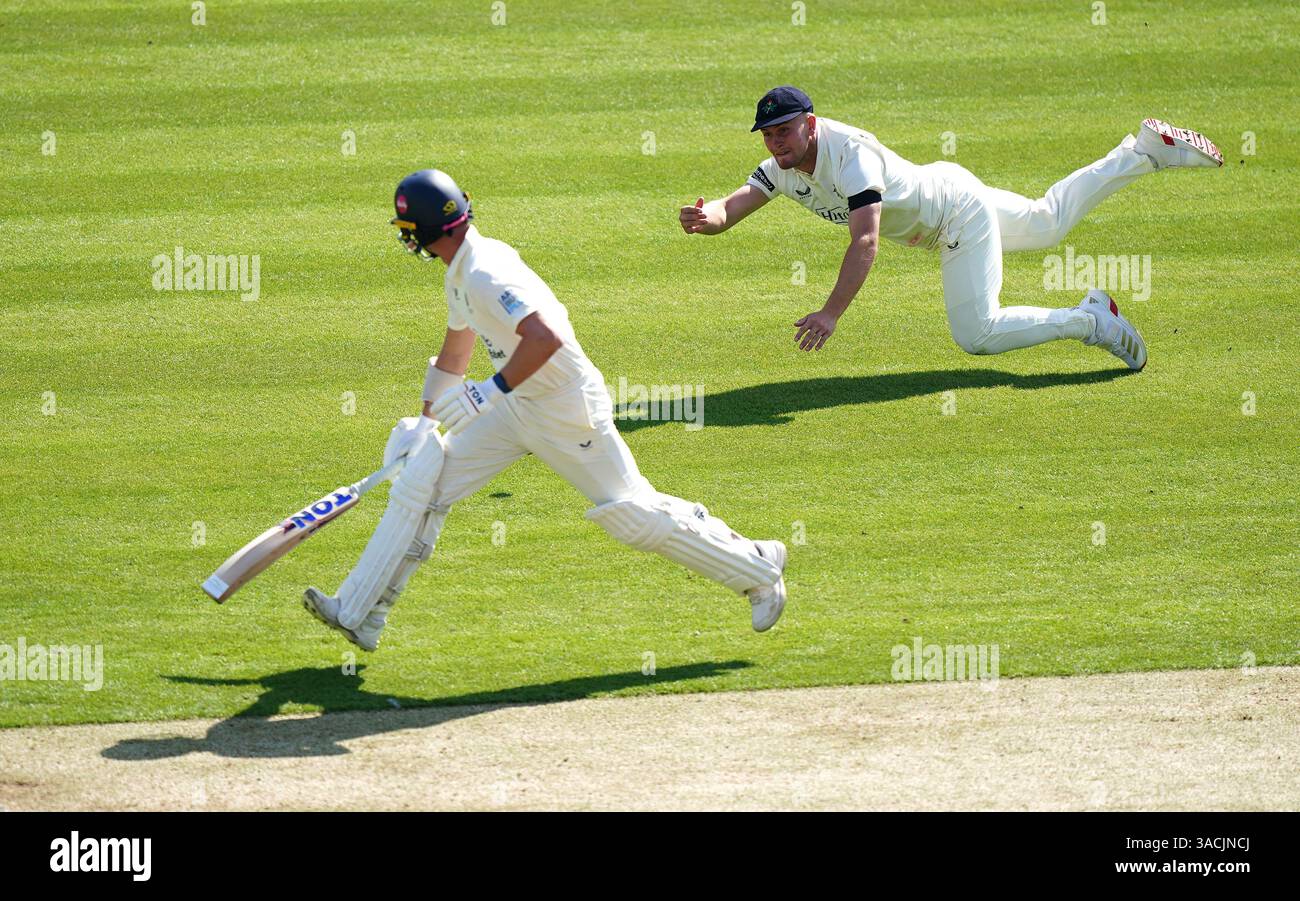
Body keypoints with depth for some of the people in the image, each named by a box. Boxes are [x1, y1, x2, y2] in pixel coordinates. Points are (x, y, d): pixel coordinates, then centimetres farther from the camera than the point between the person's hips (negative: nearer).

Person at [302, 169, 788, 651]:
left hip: (567, 410, -10)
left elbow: (547, 338, -38)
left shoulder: (486, 273, -25)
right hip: (517, 408, 10)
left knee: (632, 513, -2)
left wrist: (490, 391, -35)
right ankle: (358, 613, 7)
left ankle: (758, 567, 16)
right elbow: (455, 351, 24)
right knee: (420, 485, 3)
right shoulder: (462, 271, 7)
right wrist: (427, 420, 29)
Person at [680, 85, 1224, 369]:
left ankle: (1091, 320, -3)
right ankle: (1144, 151, 37)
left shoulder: (851, 154, -37)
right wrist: (704, 219, -44)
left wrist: (831, 313, -55)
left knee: (977, 335, -18)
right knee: (1049, 223, 27)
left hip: (961, 210, -9)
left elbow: (866, 241, -46)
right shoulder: (782, 170, -12)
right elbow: (730, 209, -19)